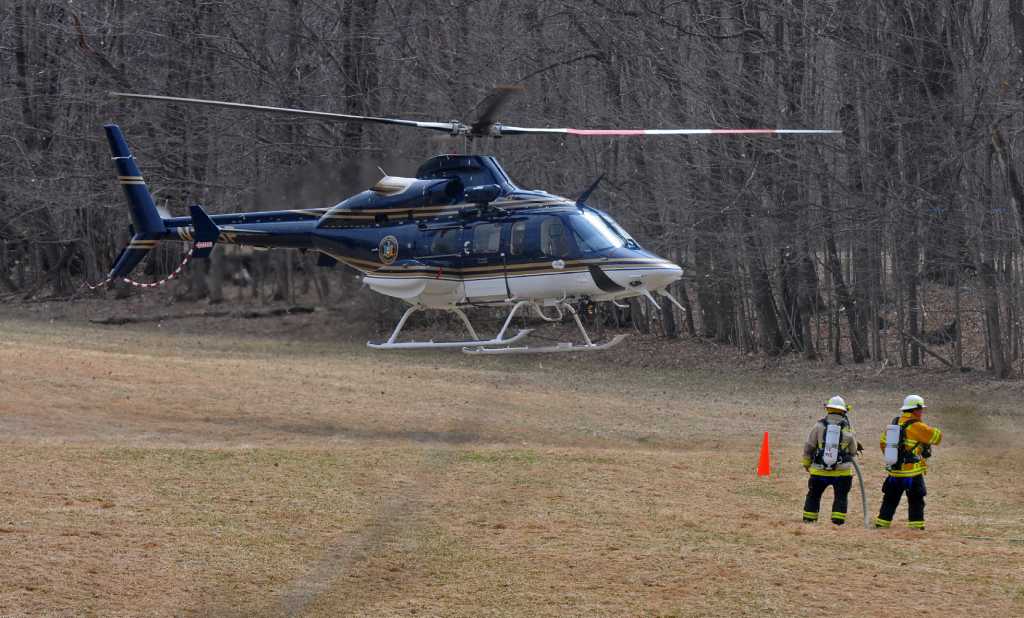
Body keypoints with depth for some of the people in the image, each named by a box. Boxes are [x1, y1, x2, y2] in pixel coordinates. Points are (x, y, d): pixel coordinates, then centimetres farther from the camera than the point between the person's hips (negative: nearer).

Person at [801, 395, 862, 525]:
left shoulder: (819, 425, -4)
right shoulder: (847, 428, -3)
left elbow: (808, 447, 2)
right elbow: (853, 452, 7)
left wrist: (806, 463, 17)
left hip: (819, 470, 1)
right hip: (842, 471, 0)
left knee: (813, 496, 14)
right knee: (840, 498, 8)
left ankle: (808, 521, 15)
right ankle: (838, 523, 1)